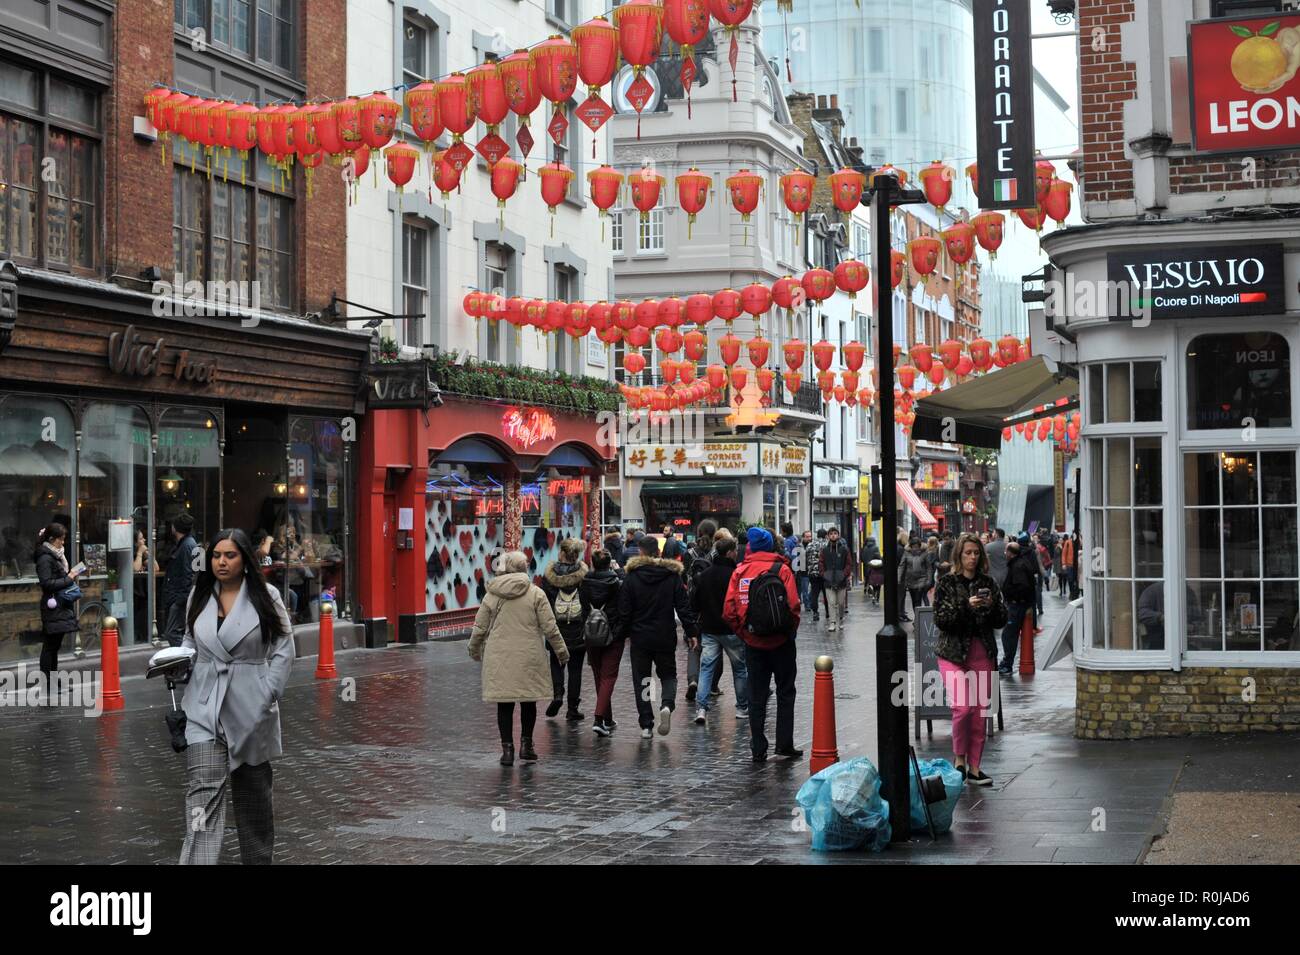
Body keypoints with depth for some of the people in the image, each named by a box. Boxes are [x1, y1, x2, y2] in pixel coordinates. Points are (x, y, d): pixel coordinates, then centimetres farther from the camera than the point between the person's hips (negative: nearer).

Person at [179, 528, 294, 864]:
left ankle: (258, 859, 30)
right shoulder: (199, 597, 6)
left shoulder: (265, 596, -3)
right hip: (205, 708, 1)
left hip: (250, 707, -1)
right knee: (204, 789, -12)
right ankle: (198, 862, -18)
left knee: (253, 792, 13)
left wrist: (268, 695, -9)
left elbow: (283, 649, -2)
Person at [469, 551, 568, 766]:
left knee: (504, 704, 6)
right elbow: (550, 627, -5)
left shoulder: (491, 595, 1)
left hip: (499, 659, 1)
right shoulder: (536, 594, -5)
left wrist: (474, 650, 23)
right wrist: (561, 651, 7)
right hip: (529, 657, -1)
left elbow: (479, 628, 6)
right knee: (528, 702, 14)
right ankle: (526, 744, 18)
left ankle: (507, 748, 4)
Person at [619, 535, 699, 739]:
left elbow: (624, 609, -5)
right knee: (668, 675, 15)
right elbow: (683, 606, -2)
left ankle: (646, 725, 4)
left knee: (641, 680, 8)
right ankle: (667, 705, -14)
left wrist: (625, 632, 7)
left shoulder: (631, 576, -6)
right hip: (665, 637, 1)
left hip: (640, 637, -1)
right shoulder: (672, 575, -2)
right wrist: (691, 632, 3)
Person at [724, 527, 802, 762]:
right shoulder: (781, 569, -6)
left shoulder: (740, 571, -1)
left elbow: (729, 611, -6)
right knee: (785, 693, 11)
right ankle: (784, 744, 7)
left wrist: (743, 633, 6)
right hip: (781, 643, -2)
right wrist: (791, 631, 1)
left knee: (757, 696, 9)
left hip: (753, 643, 2)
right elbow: (793, 605, -14)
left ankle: (758, 749, 9)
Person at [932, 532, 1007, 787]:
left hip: (982, 654, 4)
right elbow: (940, 619, -8)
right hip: (953, 652, -4)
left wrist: (992, 606, -10)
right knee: (962, 707, -16)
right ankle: (959, 759, 5)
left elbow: (1002, 621, 10)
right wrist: (966, 605, -19)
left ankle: (974, 768, 12)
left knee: (980, 712, 3)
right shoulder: (946, 582, 0)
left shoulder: (988, 583, 10)